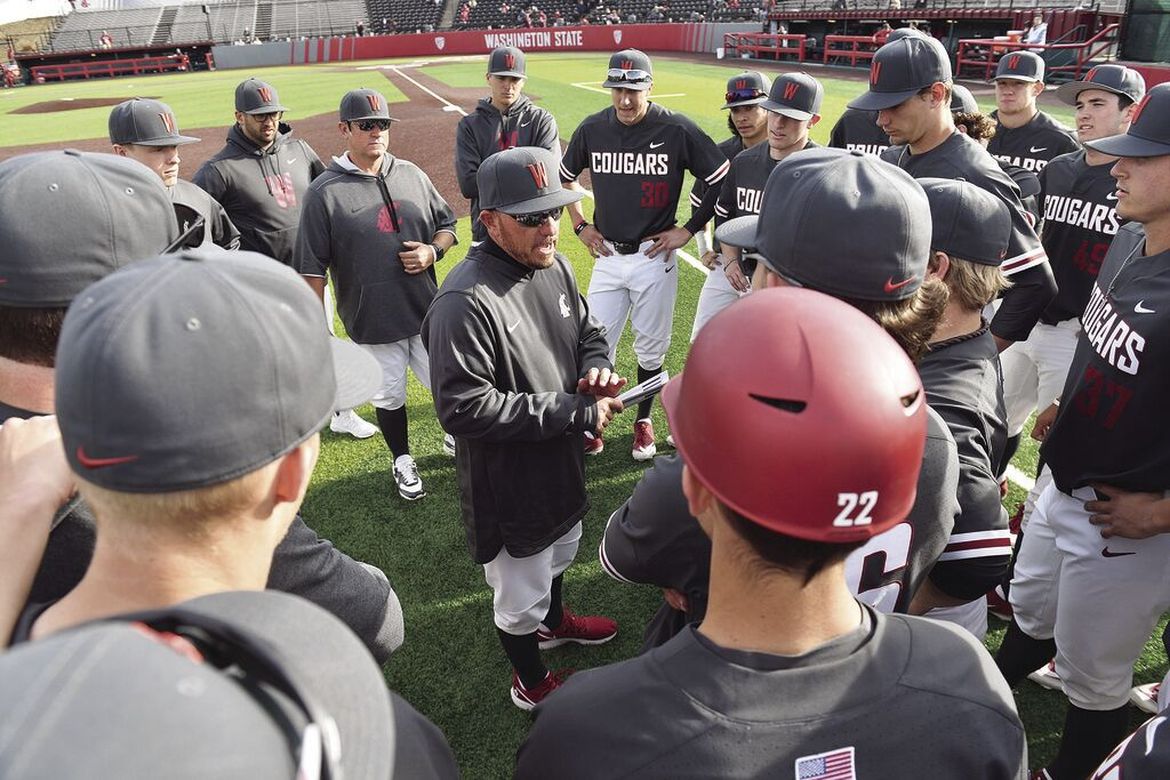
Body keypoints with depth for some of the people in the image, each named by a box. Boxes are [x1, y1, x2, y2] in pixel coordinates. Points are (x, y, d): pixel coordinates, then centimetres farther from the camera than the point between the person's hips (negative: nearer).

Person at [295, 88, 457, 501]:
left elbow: (447, 224, 15)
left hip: (427, 312, 3)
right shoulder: (324, 192, -7)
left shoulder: (411, 174, 5)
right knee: (389, 397, 13)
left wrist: (432, 251, -6)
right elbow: (312, 269, -7)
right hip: (372, 323, -3)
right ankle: (403, 462, 36)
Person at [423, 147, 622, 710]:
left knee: (559, 553, 34)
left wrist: (596, 367, -13)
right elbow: (463, 409, -33)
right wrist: (576, 411, -29)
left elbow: (587, 331, 12)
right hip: (509, 482, -8)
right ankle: (532, 682, 44)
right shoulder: (466, 302, -31)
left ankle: (553, 621, 64)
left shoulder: (554, 264, -4)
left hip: (562, 461, 8)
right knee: (521, 593, 16)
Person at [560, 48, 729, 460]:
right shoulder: (592, 129, 0)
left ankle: (644, 421, 28)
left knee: (650, 347, 9)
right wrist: (580, 225, 11)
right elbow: (564, 175, 18)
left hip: (655, 257, -2)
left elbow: (723, 179, -2)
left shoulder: (677, 130, -10)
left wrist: (688, 230, -4)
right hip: (607, 256, 3)